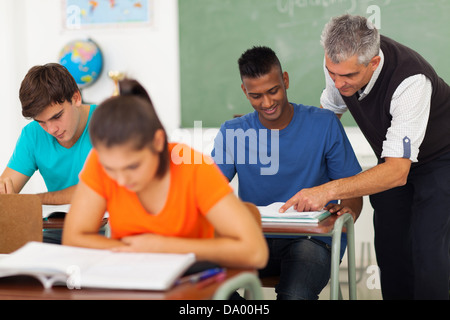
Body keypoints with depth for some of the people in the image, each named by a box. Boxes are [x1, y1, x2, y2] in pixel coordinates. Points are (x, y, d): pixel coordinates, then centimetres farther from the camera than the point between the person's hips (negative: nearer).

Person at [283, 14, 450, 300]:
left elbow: (397, 172, -40)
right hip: (393, 158, 6)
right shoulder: (339, 61, -19)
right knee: (390, 245, 2)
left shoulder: (410, 81, -38)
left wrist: (327, 190, -47)